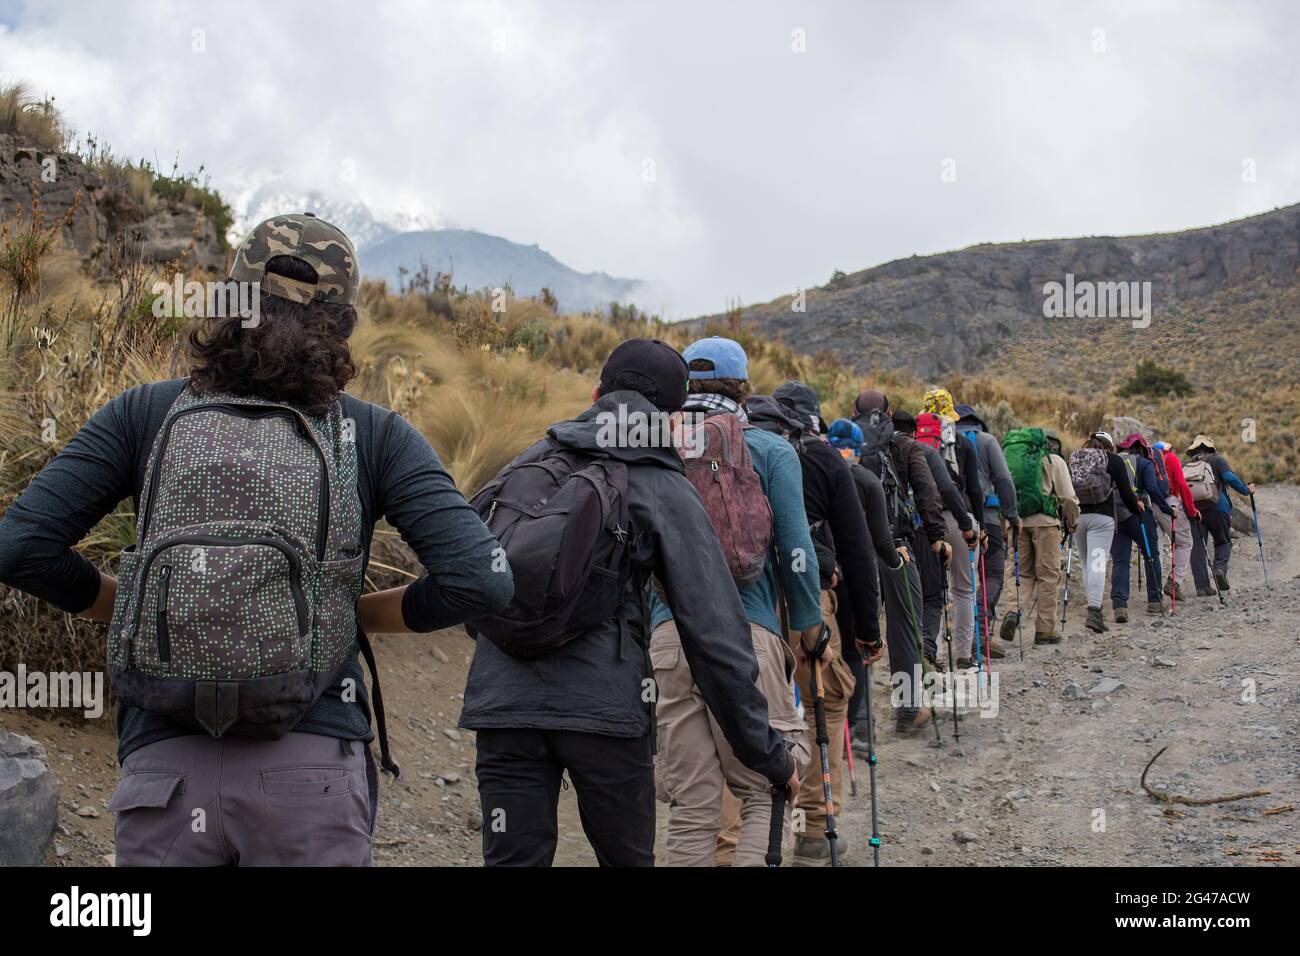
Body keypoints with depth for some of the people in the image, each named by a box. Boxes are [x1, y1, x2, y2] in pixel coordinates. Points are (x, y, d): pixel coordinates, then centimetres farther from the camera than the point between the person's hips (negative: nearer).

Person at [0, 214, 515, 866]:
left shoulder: (146, 414, 4)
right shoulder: (375, 435, 1)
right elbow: (480, 581, -7)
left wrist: (130, 606, 13)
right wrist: (359, 615, 9)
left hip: (163, 764, 1)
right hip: (312, 768, -1)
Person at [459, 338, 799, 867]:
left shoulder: (523, 466, 15)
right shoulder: (666, 492, 3)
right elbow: (715, 634, -1)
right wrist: (766, 752, 6)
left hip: (502, 704, 3)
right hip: (605, 707, -3)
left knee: (512, 858, 6)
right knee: (628, 858, 15)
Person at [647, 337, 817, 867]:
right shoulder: (770, 450, 5)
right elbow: (795, 546, 2)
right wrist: (808, 622, 15)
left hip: (667, 637, 3)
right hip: (746, 630, -3)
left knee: (691, 805, 7)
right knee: (766, 789, 5)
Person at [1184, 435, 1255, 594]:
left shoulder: (1185, 465, 20)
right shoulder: (1217, 460, 7)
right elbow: (1230, 477, -8)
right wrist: (1246, 490, 2)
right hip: (1217, 508, -3)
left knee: (1198, 547, 4)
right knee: (1223, 542, 13)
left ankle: (1202, 586, -3)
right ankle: (1220, 567, -14)